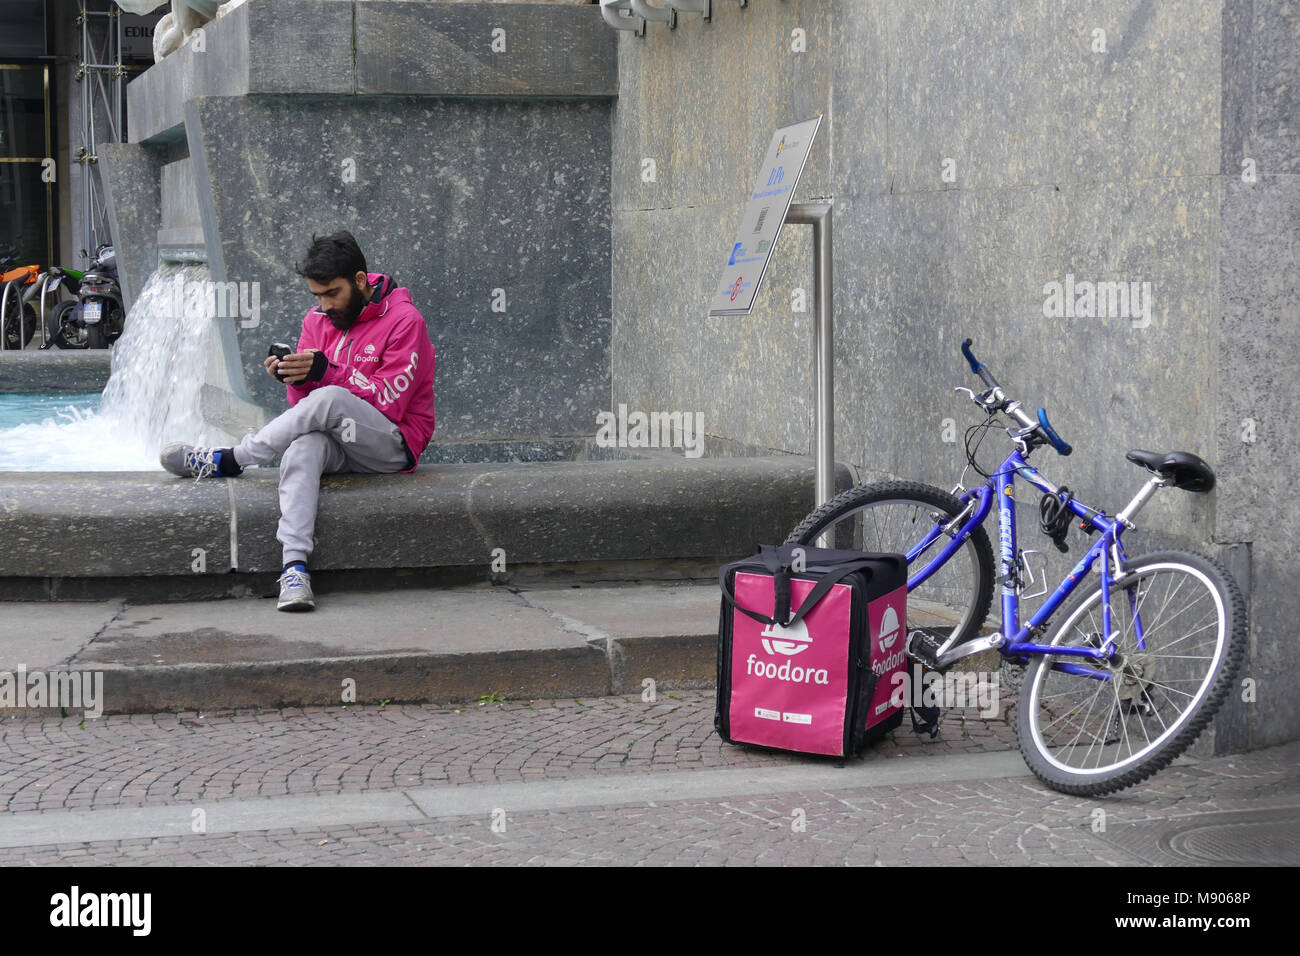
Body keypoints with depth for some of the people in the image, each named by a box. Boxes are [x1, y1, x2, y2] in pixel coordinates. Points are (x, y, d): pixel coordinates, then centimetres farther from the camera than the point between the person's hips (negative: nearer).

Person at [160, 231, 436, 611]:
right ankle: (294, 565, -45)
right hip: (338, 446, 5)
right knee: (304, 445, -33)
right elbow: (304, 406, 8)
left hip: (393, 446, -5)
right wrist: (295, 378, -15)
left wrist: (326, 372, -24)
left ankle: (227, 461, -18)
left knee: (329, 399, -34)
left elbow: (390, 402, -16)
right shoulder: (318, 320, 10)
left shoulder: (404, 320, -8)